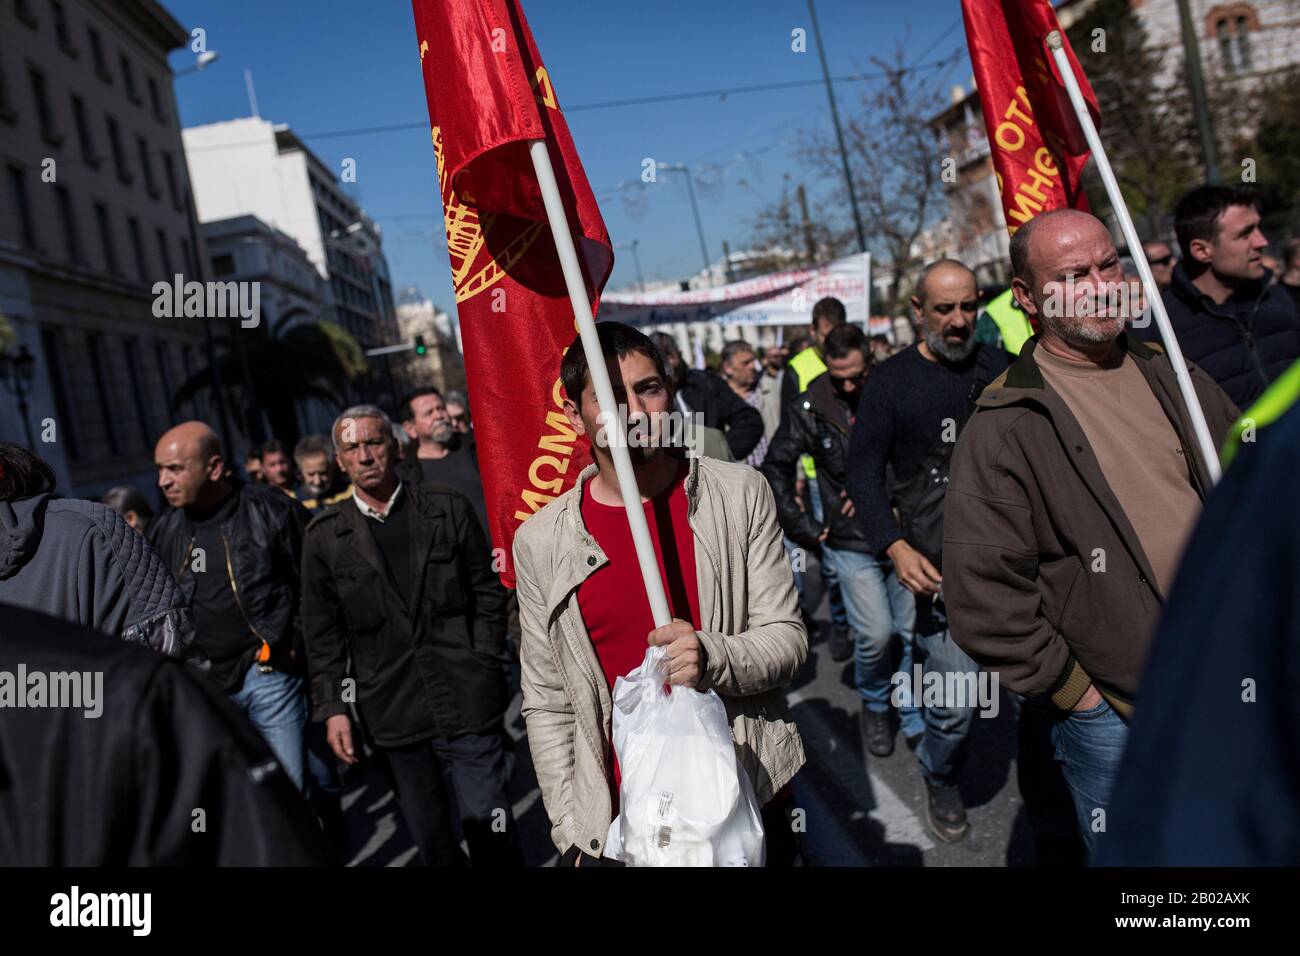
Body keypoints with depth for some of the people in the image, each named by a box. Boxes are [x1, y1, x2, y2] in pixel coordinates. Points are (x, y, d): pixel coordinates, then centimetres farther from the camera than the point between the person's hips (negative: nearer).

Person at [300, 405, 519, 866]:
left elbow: (488, 592, 5)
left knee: (490, 828, 1)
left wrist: (487, 667, -1)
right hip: (393, 710, 2)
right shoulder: (324, 535, 3)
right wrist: (332, 706, 1)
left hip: (466, 701, -1)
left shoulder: (449, 509, 1)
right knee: (429, 837, 14)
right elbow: (322, 633, 6)